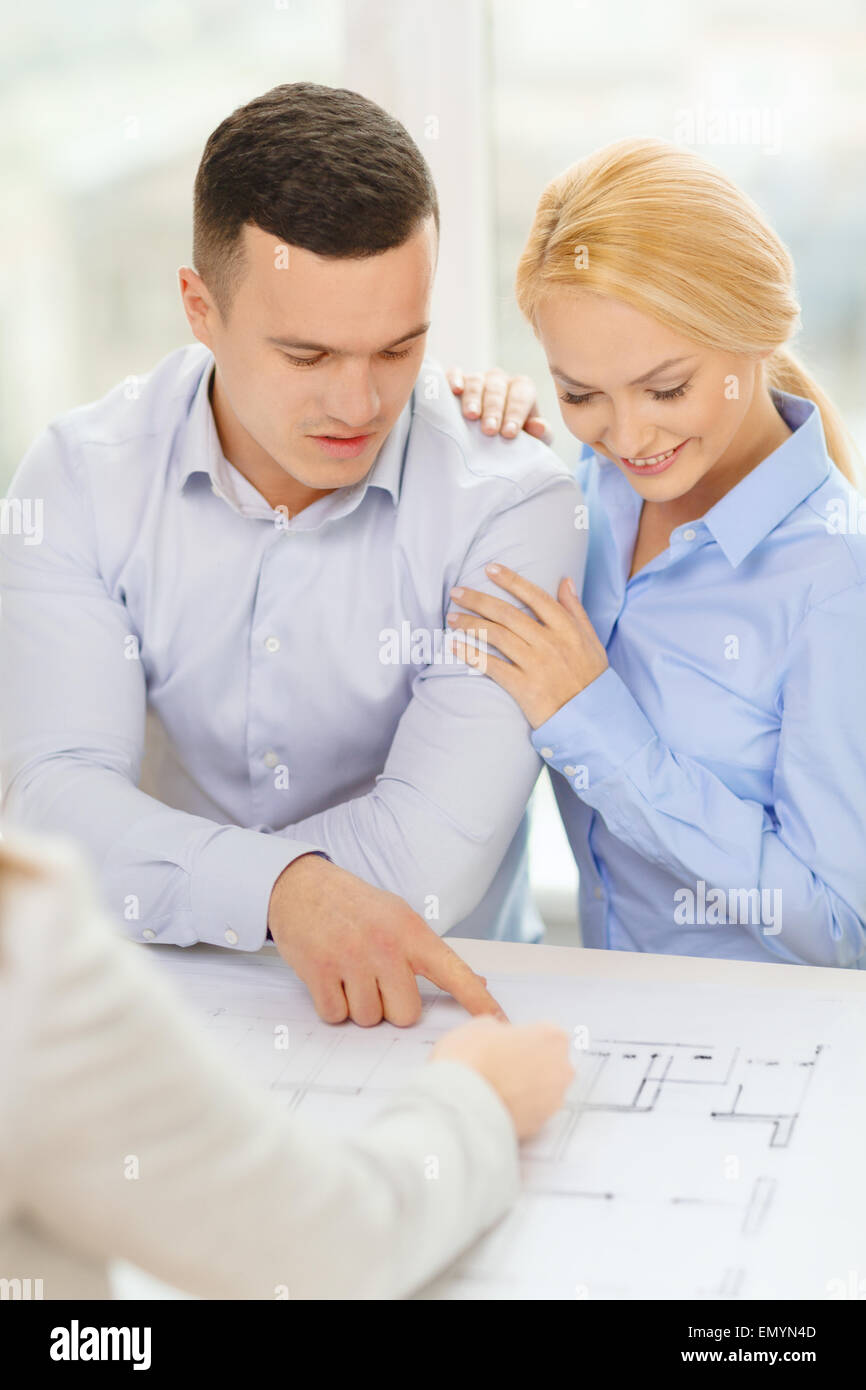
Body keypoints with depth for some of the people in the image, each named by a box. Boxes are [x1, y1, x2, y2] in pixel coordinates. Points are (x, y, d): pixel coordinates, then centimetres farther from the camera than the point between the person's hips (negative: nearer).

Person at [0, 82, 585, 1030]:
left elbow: (431, 861, -24)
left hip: (437, 1006, -1)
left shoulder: (509, 499, -15)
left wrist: (163, 877, -19)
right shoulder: (81, 478, -7)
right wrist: (279, 886, -36)